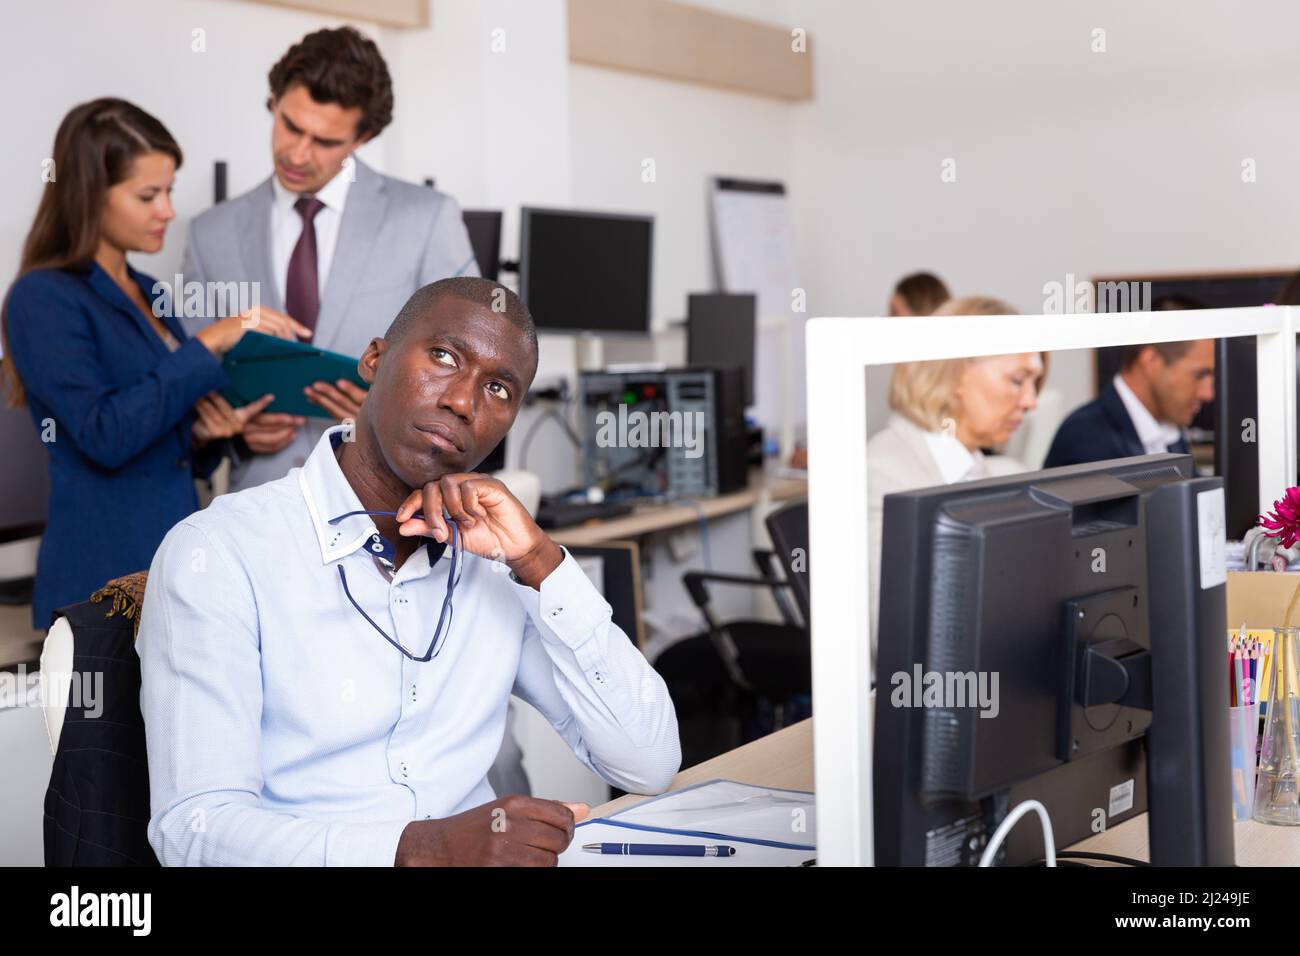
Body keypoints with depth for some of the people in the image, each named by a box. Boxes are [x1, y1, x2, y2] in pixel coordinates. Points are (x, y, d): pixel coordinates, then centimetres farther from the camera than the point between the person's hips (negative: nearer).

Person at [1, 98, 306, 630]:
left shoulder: (151, 295, 13)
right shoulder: (44, 299, -10)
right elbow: (104, 433, -22)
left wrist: (207, 431, -2)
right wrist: (209, 344, -20)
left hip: (178, 562, 7)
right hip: (105, 579, -7)